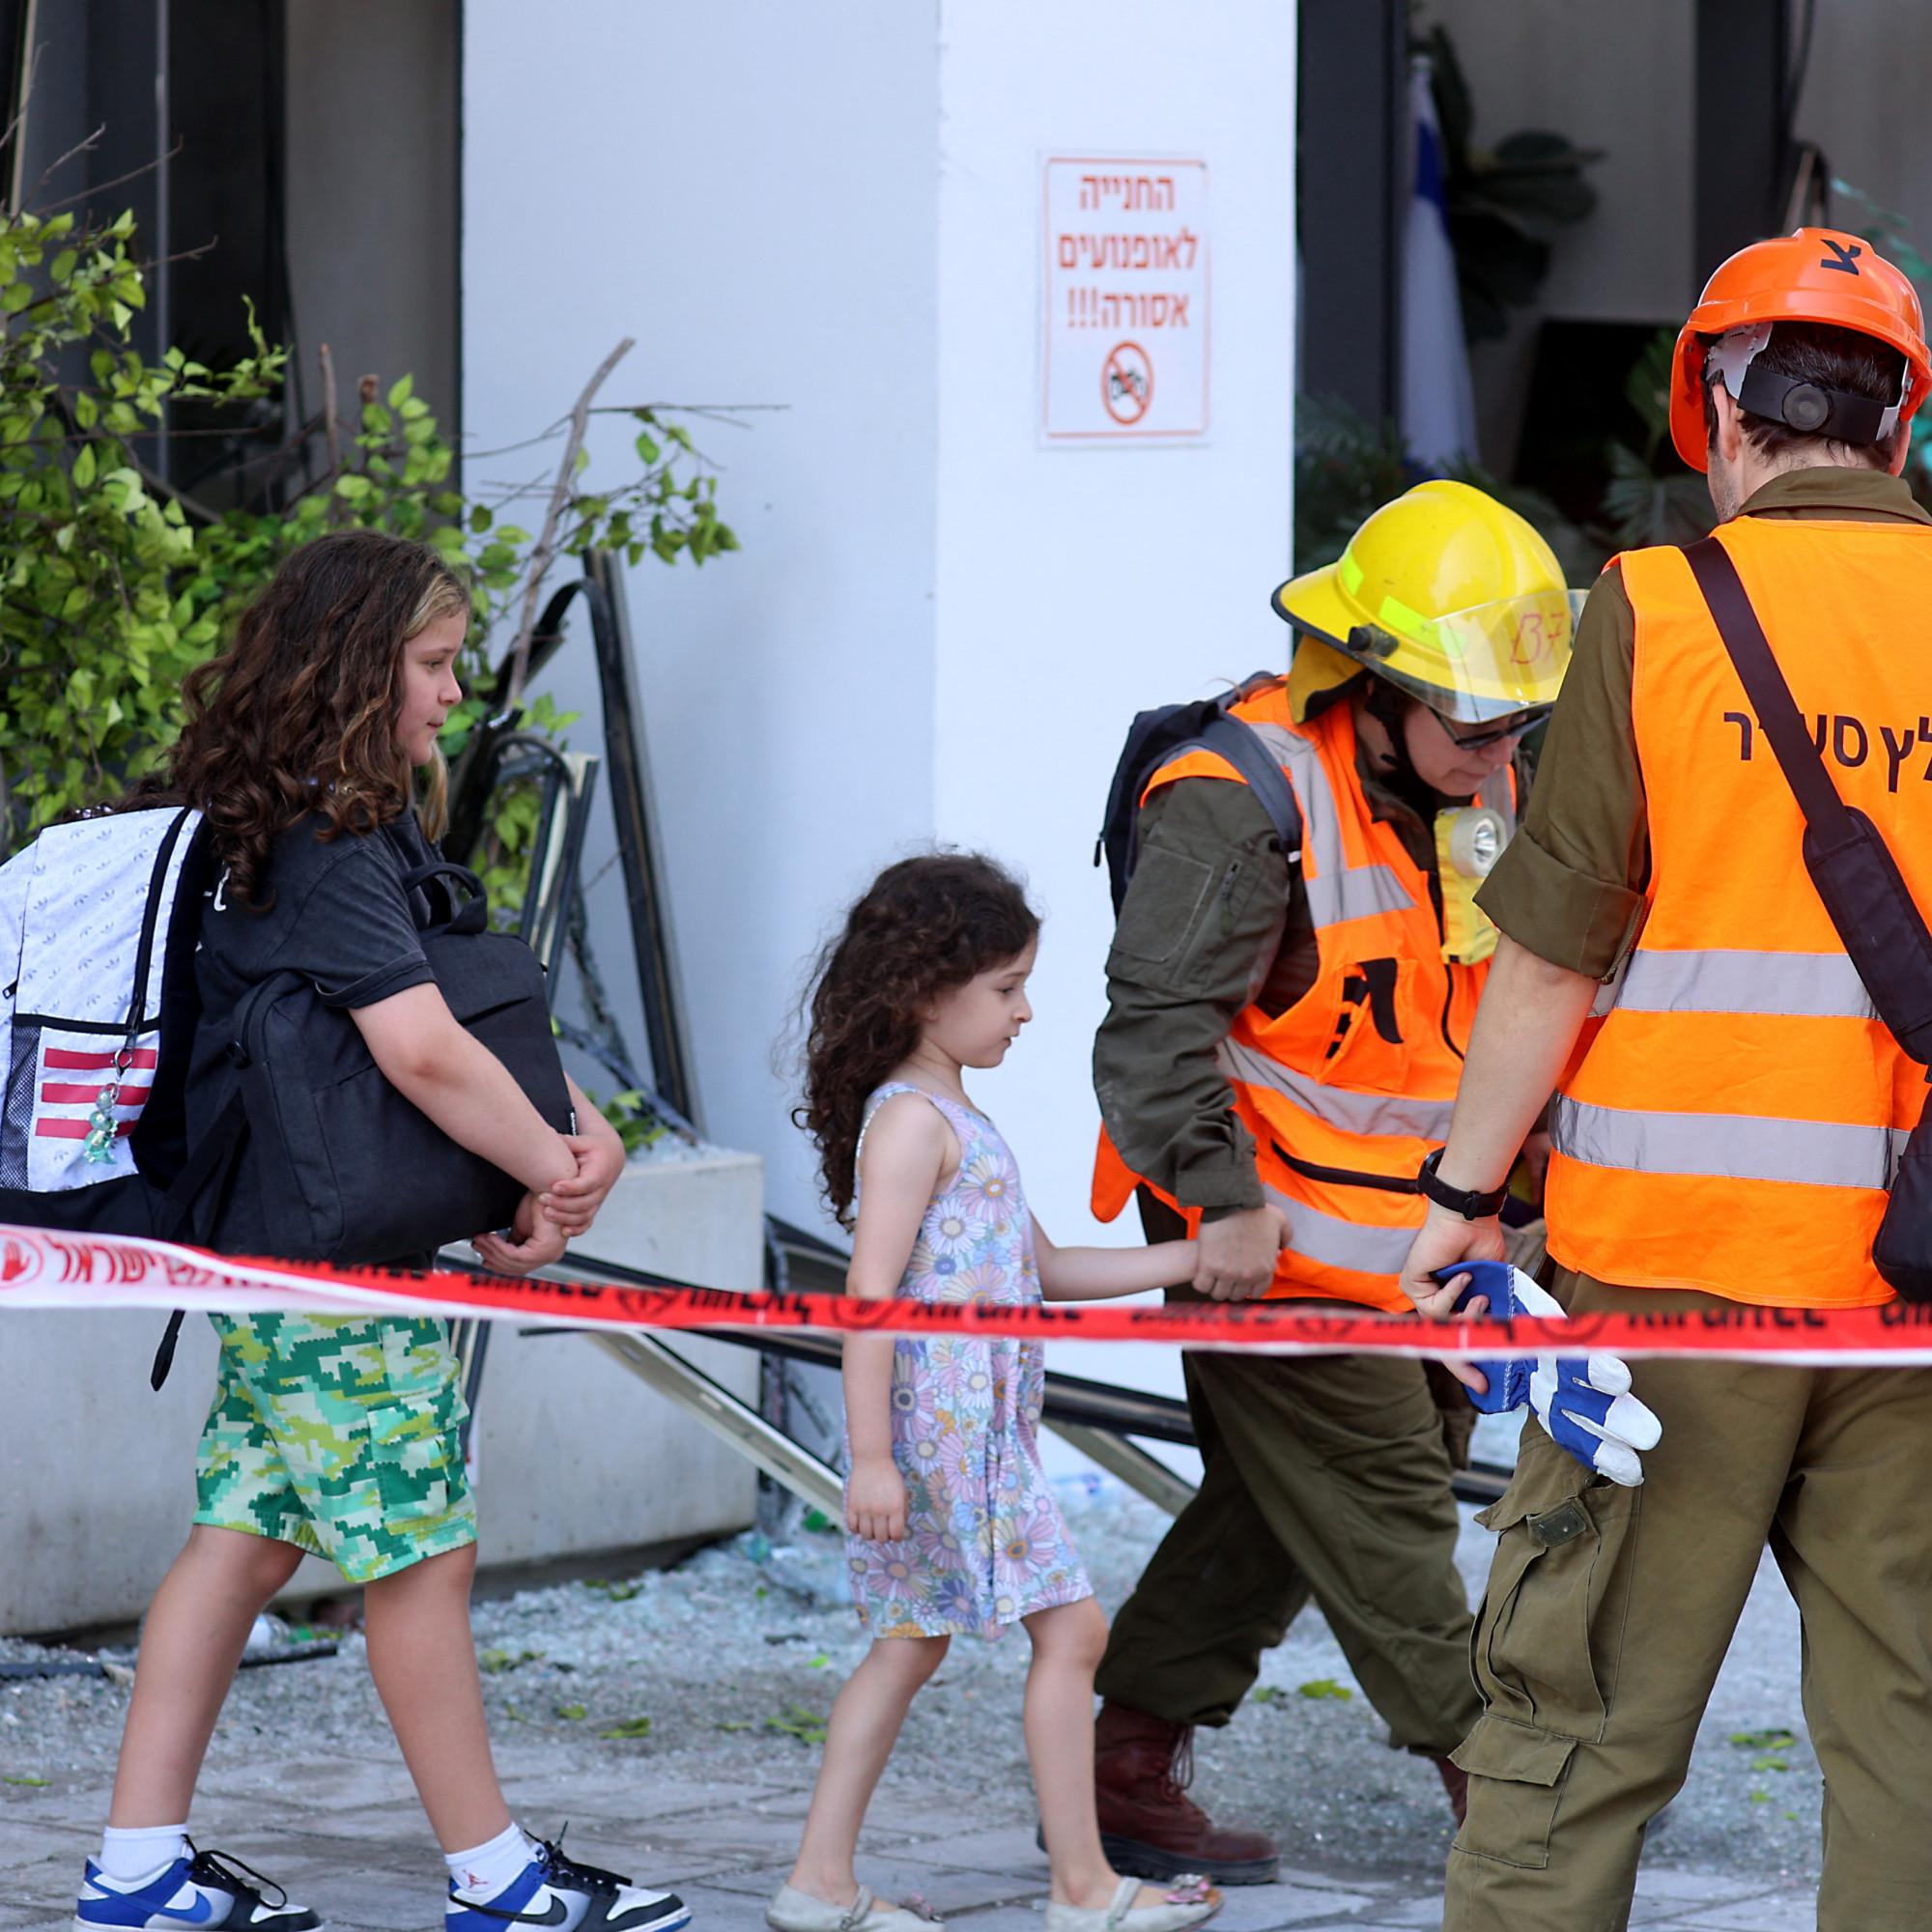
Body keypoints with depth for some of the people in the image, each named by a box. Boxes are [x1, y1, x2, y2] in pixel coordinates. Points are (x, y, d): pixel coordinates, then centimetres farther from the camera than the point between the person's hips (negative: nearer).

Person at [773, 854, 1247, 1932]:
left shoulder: (958, 1121, 18)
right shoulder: (909, 1121, -14)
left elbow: (1043, 1269, 23)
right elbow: (871, 1297, -19)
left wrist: (1194, 1259, 20)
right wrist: (871, 1456, -23)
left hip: (984, 1428, 10)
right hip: (943, 1427, -10)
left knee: (913, 1642, 11)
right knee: (1071, 1629, -5)